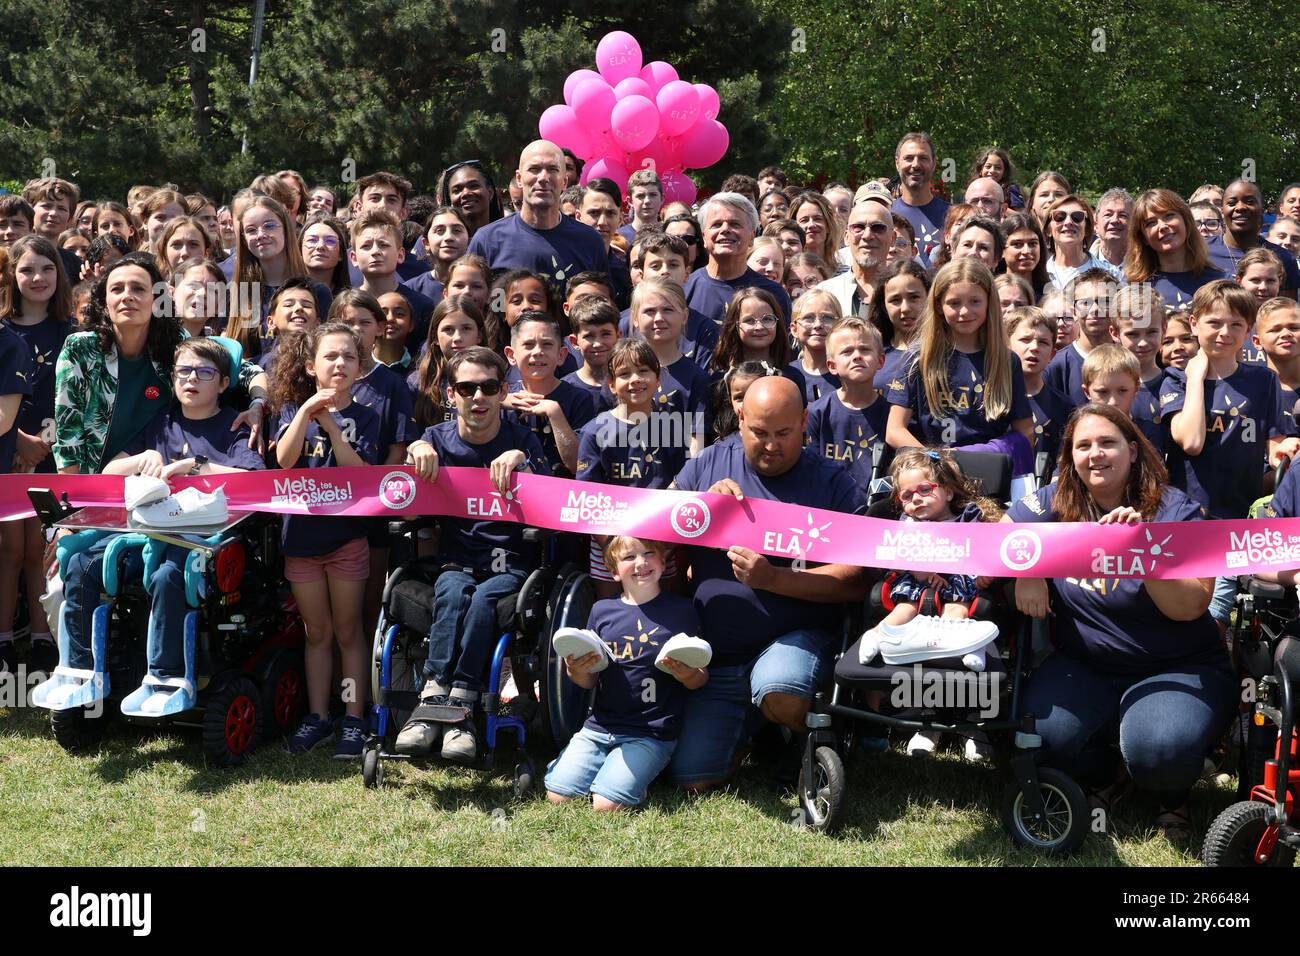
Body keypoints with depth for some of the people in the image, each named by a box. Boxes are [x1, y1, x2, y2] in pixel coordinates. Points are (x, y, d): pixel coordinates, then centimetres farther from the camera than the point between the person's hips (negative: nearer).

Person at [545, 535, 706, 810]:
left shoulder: (680, 610, 1)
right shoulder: (602, 611, 8)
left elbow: (701, 679, 4)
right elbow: (589, 681, 13)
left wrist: (687, 675, -19)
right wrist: (576, 672, -10)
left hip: (651, 734, -3)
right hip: (599, 726, 3)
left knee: (608, 804, -20)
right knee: (558, 795, -10)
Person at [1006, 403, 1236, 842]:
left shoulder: (1174, 510, -10)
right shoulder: (1056, 502, 0)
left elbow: (1191, 606, -20)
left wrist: (1143, 550, -34)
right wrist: (1026, 573, -17)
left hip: (1178, 669, -3)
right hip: (1084, 665, 3)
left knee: (1160, 748, -33)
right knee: (1046, 732, -26)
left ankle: (1173, 798, 9)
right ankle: (1099, 782, 13)